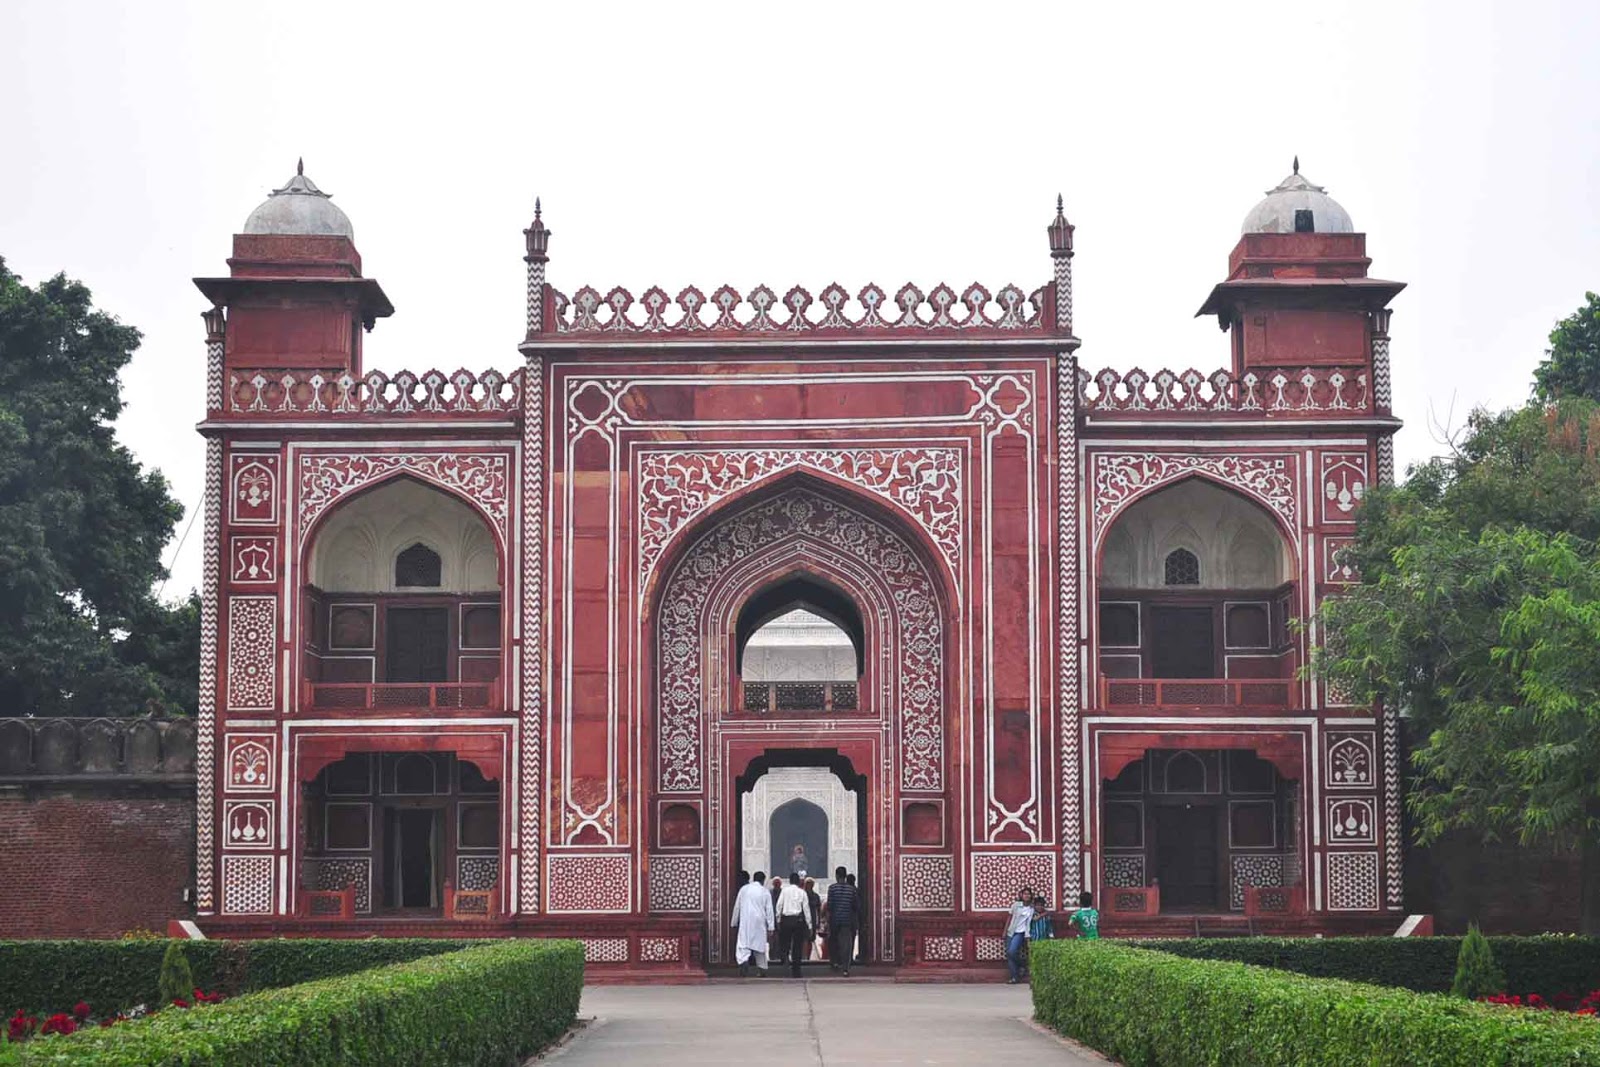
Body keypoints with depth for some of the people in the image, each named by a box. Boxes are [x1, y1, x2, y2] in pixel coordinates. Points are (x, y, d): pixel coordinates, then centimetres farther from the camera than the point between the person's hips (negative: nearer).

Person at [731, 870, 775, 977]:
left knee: (743, 944, -7)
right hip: (759, 922, 1)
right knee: (760, 944, 10)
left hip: (745, 921, -1)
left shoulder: (744, 889, 6)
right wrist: (770, 928, 5)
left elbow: (737, 907, 9)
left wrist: (734, 923, 16)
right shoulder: (765, 892, 4)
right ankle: (762, 969, 13)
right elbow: (769, 910, 3)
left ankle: (744, 961, -34)